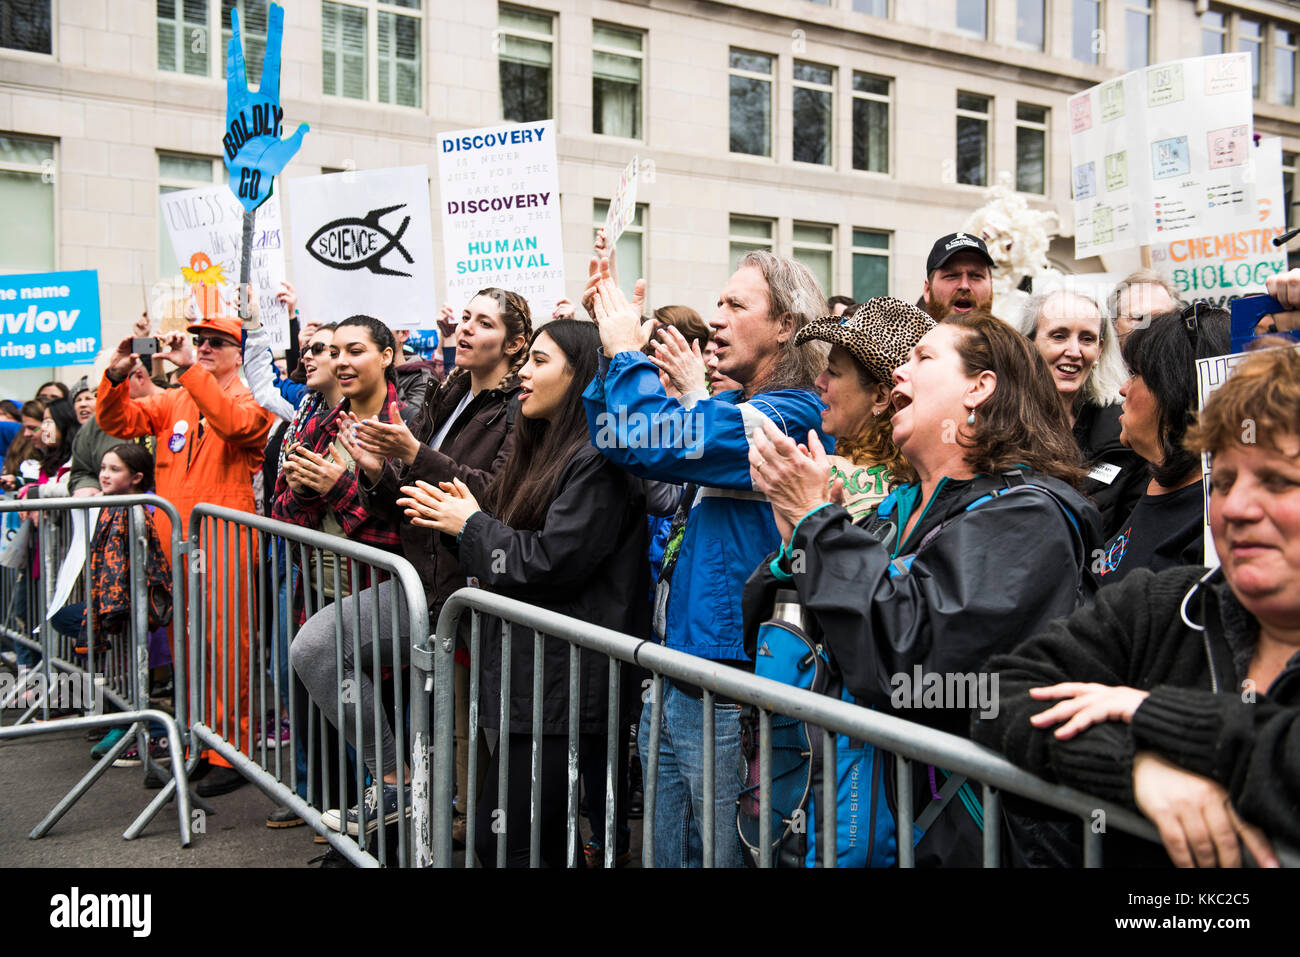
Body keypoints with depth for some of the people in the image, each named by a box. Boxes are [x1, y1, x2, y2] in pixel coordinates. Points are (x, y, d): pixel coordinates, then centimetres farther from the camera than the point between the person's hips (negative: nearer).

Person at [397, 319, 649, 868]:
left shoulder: (597, 461, -14)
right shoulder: (544, 450, 17)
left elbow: (551, 562, -20)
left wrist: (470, 524, -7)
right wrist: (453, 522, 4)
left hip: (561, 681, -10)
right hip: (526, 670, 10)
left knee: (501, 842, -5)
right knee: (547, 842, 15)